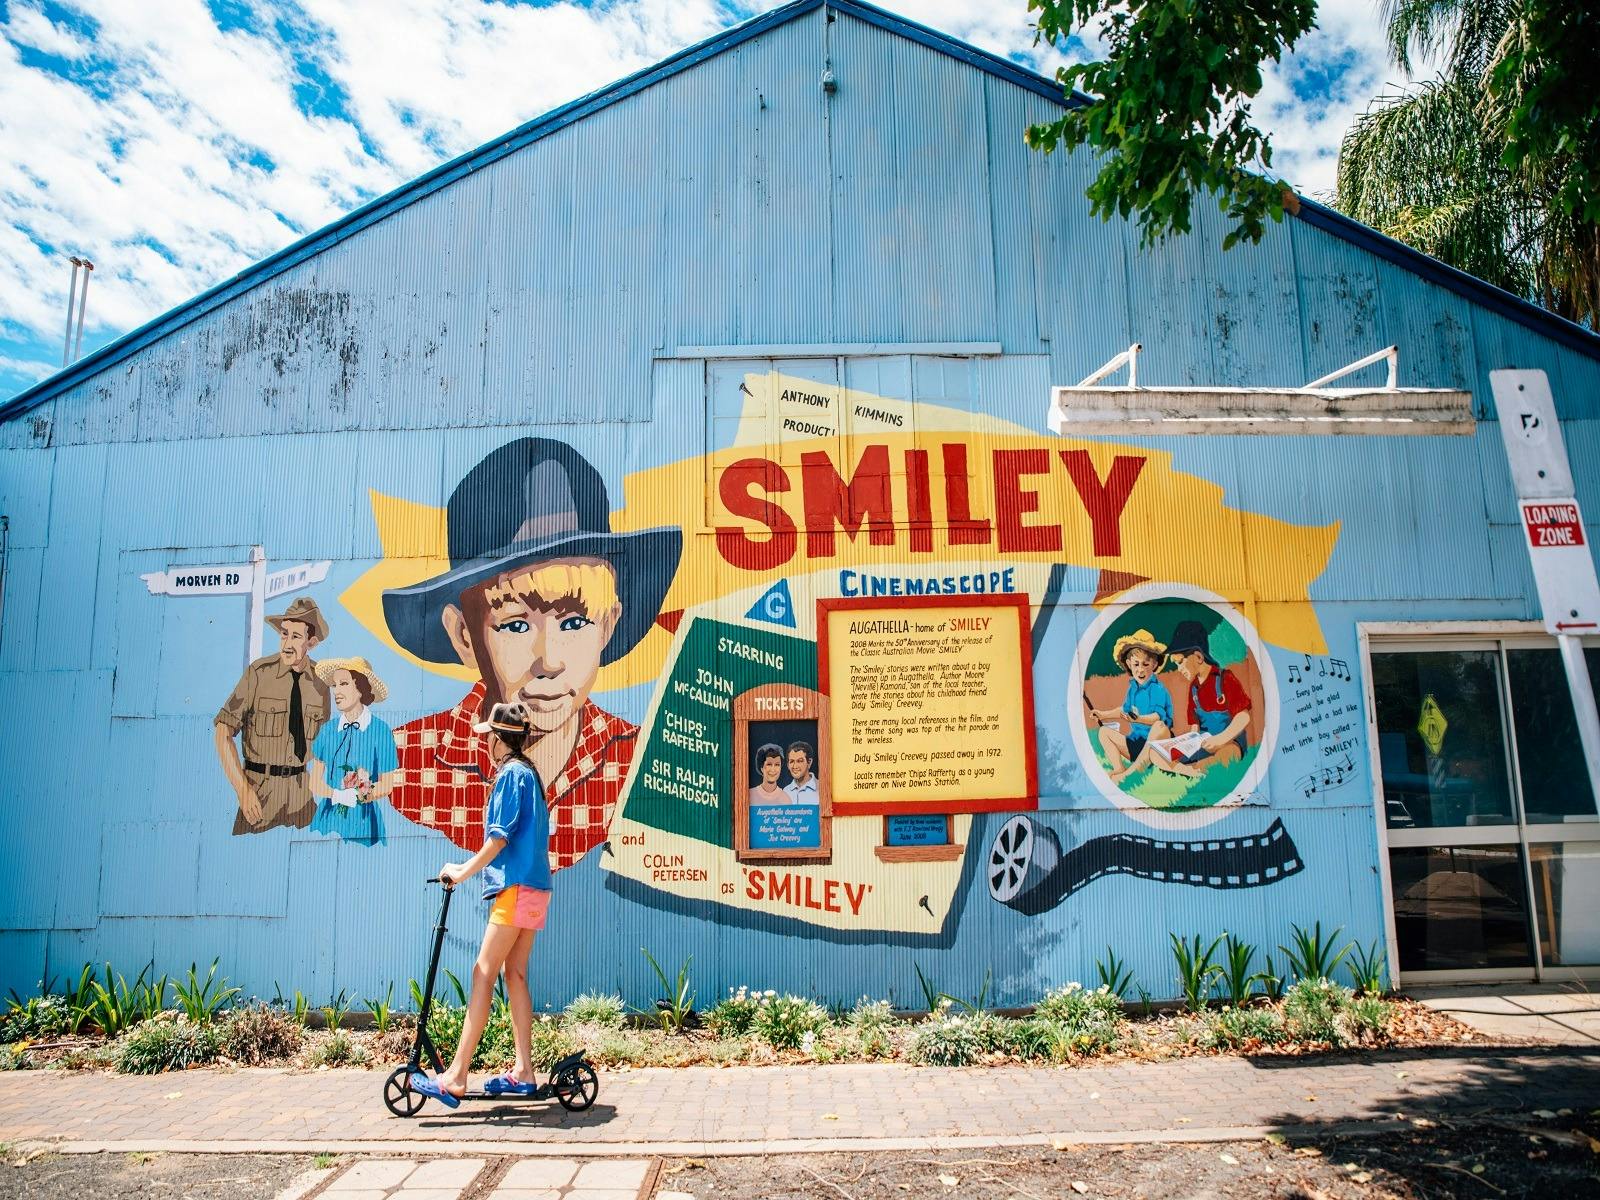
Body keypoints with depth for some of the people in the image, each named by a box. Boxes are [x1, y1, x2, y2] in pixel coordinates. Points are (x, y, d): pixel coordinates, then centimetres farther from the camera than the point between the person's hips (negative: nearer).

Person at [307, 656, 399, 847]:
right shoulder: (329, 729, 2)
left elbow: (386, 785, -4)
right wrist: (337, 795, -16)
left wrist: (358, 795, -21)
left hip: (362, 822, -3)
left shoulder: (380, 731, -9)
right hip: (328, 819, 3)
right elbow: (315, 782, 3)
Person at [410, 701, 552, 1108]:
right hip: (533, 887, 10)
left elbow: (500, 836, -16)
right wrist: (468, 868, 21)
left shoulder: (511, 774, -10)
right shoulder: (527, 773, 18)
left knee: (483, 974, -10)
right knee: (515, 974, 11)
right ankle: (523, 1072, 14)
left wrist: (464, 872, -12)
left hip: (516, 888, -10)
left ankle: (455, 1078, -11)